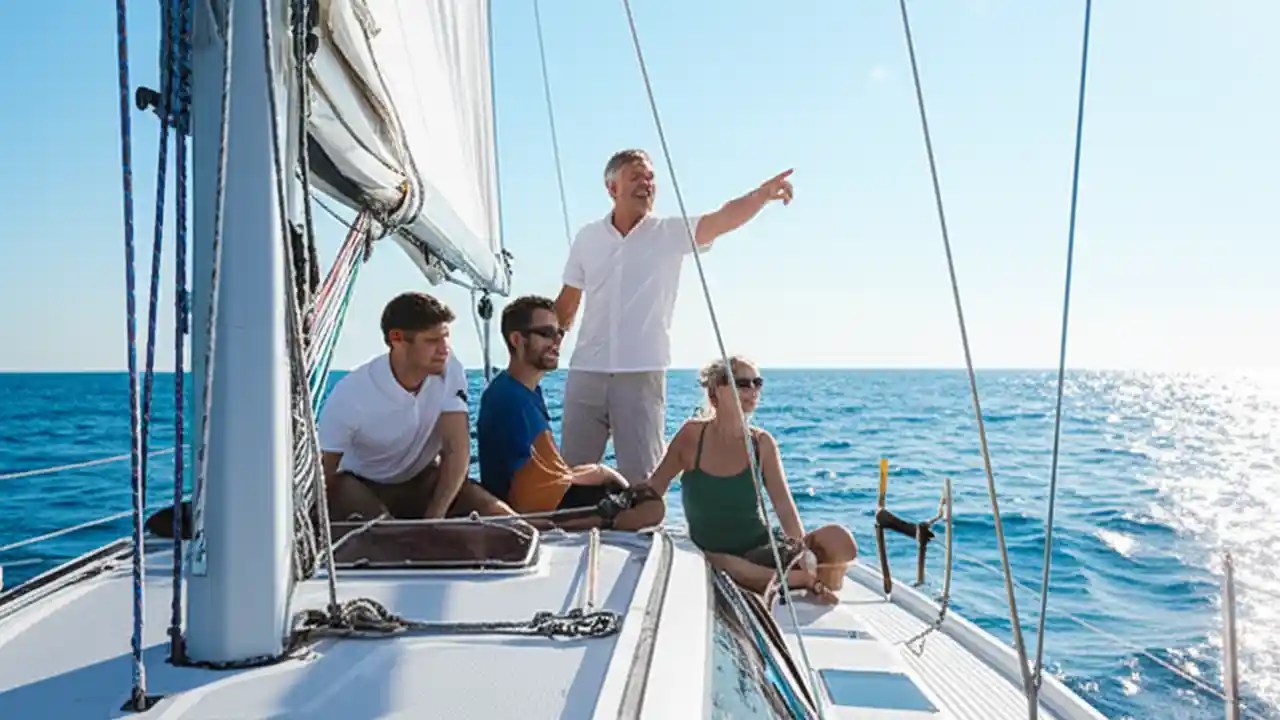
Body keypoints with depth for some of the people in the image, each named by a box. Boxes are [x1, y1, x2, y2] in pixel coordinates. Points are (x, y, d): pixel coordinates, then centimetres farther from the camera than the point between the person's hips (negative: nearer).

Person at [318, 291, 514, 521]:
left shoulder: (450, 370, -19)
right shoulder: (350, 395, -27)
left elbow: (457, 449, -22)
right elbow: (323, 479, -18)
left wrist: (434, 518, -33)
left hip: (423, 478, 4)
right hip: (361, 485, -4)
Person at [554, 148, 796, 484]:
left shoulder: (672, 233, 0)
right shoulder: (587, 238, 6)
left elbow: (723, 219, -18)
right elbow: (566, 306, 14)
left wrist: (761, 195, -36)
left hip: (642, 375, -2)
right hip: (585, 372, 2)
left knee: (642, 479, 3)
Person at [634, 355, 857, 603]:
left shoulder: (762, 443, 0)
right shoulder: (693, 434, -4)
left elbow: (784, 506, -6)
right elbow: (653, 486, 3)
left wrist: (804, 552, -19)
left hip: (761, 547, 1)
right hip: (713, 555, -1)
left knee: (840, 541, -21)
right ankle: (804, 579, -20)